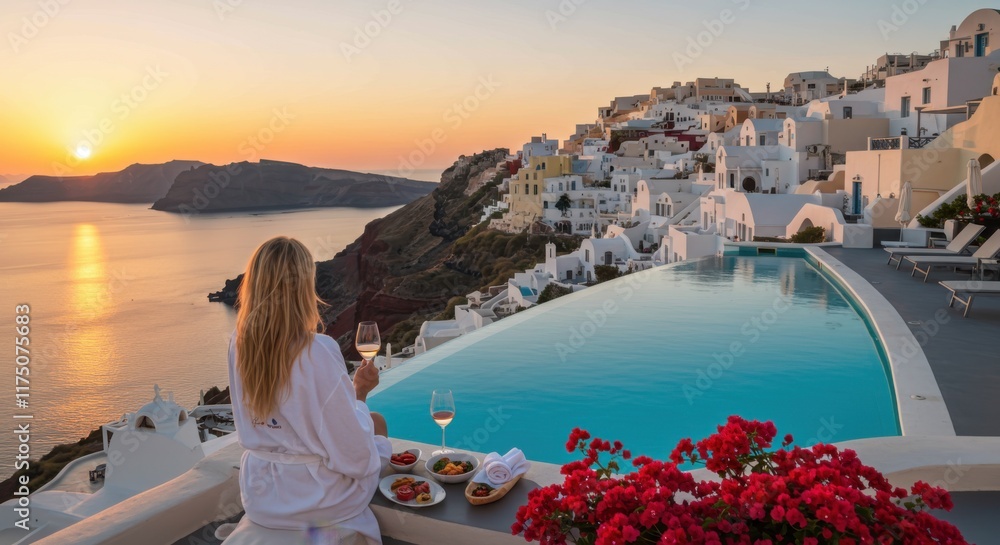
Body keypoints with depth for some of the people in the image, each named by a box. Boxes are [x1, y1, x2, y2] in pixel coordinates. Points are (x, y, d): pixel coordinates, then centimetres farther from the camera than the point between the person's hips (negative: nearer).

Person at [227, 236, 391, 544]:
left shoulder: (238, 346, -8)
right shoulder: (318, 352, -26)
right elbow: (353, 453, -21)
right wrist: (360, 392, -3)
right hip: (315, 499, -5)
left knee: (365, 424, 29)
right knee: (377, 425, 24)